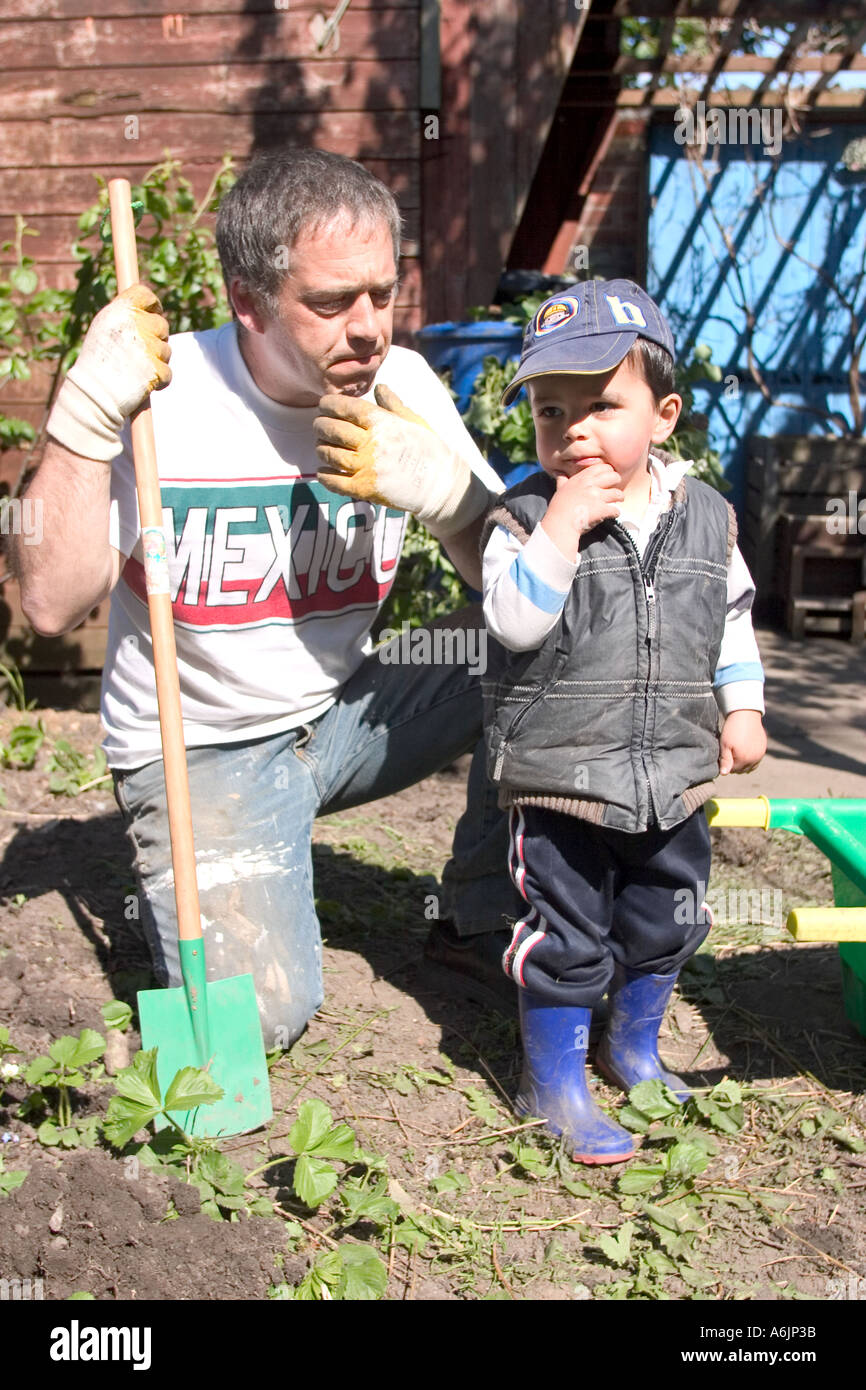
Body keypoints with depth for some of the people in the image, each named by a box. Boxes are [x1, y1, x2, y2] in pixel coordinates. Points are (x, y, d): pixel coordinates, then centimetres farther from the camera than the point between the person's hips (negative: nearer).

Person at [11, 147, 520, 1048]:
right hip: (202, 748, -4)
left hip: (348, 709, 5)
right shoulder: (158, 397, -18)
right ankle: (174, 892, 16)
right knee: (259, 1014, -21)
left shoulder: (402, 388, -7)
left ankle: (480, 922, 4)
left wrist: (445, 490, -27)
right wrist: (85, 416, -31)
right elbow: (53, 605, -23)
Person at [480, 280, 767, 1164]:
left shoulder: (705, 516, 2)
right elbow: (514, 622, -22)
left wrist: (742, 707, 7)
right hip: (559, 779, -4)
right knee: (565, 935, 4)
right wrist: (561, 527, -27)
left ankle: (633, 1048, 43)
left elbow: (731, 619, 13)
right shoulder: (526, 516, -10)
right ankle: (552, 1085, 23)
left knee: (663, 925, 20)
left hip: (674, 777, 5)